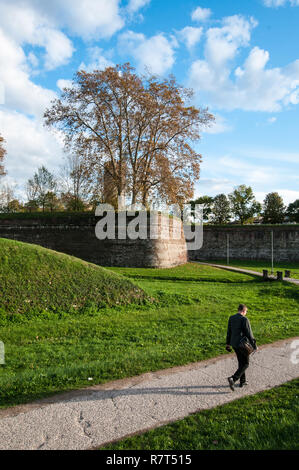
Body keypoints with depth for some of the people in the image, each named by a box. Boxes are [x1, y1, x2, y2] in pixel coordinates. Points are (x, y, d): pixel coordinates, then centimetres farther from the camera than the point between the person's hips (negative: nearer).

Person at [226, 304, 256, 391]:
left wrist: (228, 344, 18)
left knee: (241, 362, 22)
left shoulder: (231, 318, 3)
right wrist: (254, 345, -6)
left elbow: (229, 331, 10)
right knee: (245, 364, 5)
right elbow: (249, 333, -17)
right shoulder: (244, 319, -18)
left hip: (234, 344, 7)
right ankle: (233, 379, -10)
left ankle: (242, 381, 30)